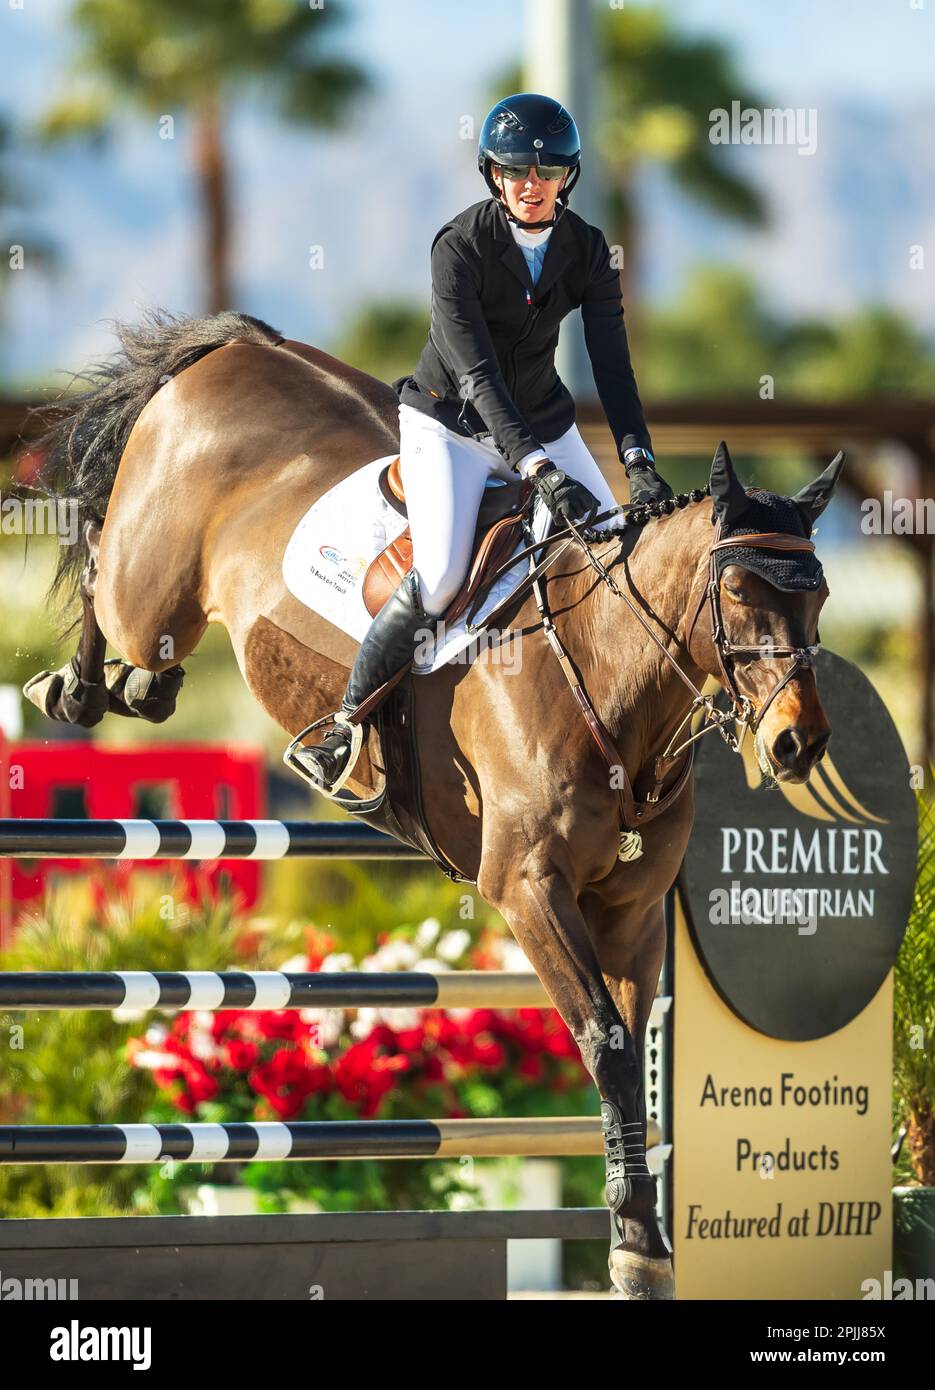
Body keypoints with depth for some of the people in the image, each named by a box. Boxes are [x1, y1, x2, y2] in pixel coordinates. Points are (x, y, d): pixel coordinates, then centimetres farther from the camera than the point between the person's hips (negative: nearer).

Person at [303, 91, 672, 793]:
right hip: (452, 424, -5)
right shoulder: (460, 247, -22)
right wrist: (540, 471, -39)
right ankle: (344, 727, -11)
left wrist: (638, 460, -27)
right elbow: (478, 374, -29)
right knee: (440, 578, -24)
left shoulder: (587, 249, -8)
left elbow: (611, 360, -12)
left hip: (542, 420, 5)